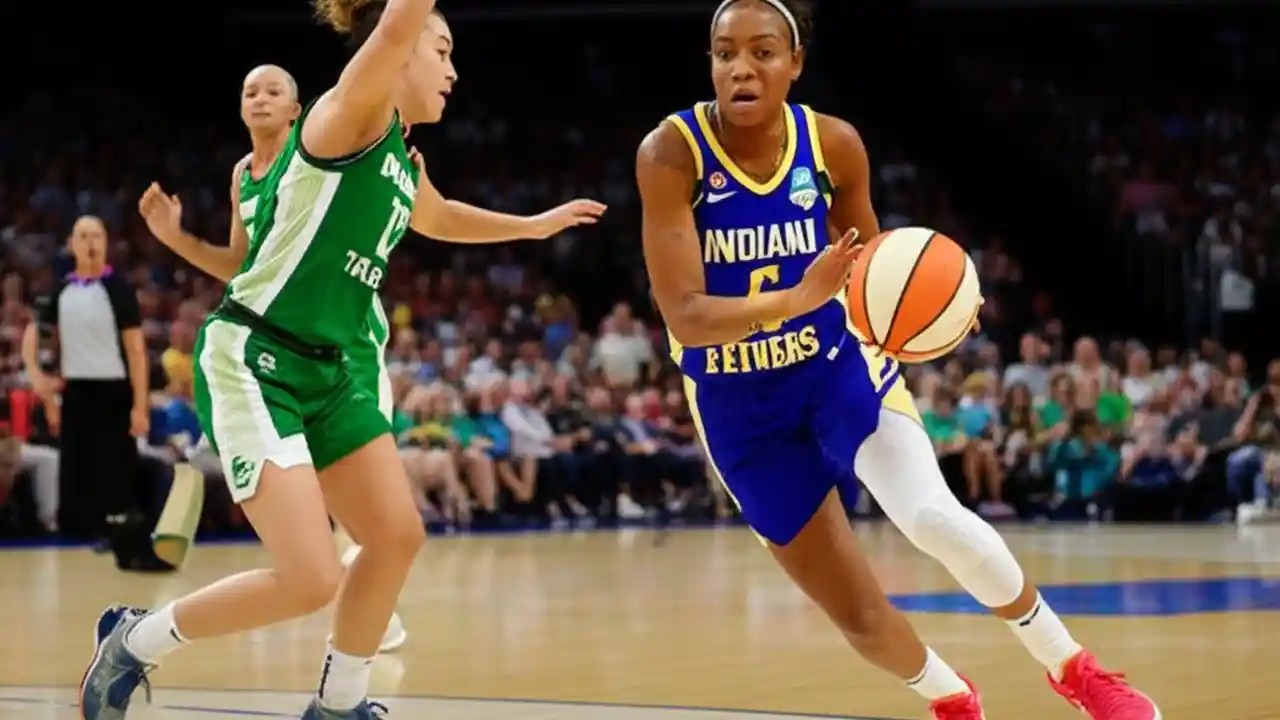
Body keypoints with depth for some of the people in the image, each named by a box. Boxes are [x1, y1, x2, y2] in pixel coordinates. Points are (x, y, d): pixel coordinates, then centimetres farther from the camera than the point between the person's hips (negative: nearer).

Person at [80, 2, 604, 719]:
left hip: (327, 370, 10)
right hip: (253, 363, -10)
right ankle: (134, 642, 6)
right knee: (311, 580, -15)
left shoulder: (404, 163, 14)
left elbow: (435, 218, 39)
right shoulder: (350, 115, -13)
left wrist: (533, 225, 50)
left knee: (397, 536, 9)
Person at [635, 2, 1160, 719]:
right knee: (860, 616, 4)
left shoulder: (834, 144, -12)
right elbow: (685, 317, -26)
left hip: (838, 362, 0)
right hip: (739, 404, 0)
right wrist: (798, 298, -42)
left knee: (935, 518, -27)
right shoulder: (671, 152, -21)